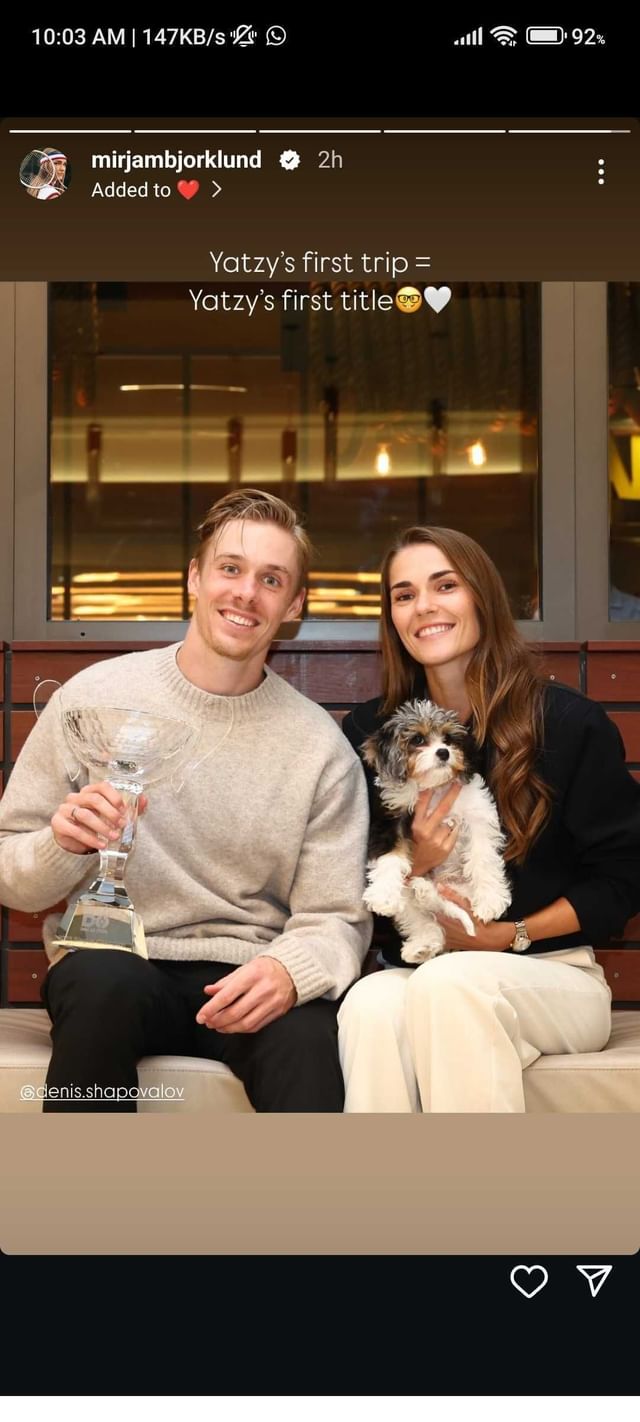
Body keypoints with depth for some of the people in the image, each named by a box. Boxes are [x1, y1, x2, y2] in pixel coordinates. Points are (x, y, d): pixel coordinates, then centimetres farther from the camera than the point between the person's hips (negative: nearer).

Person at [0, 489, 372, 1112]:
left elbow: (335, 918, 2)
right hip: (109, 967, 2)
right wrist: (62, 846, -17)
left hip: (246, 981, -1)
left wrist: (289, 970, -21)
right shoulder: (92, 697, 3)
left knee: (313, 1038, -36)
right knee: (108, 981, -35)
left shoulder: (322, 747, 5)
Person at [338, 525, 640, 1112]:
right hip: (416, 972, 2)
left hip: (553, 976, -2)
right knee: (371, 1006, -35)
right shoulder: (369, 732, 6)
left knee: (447, 982, -36)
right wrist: (413, 866, -14)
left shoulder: (570, 723, -2)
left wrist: (510, 935, -11)